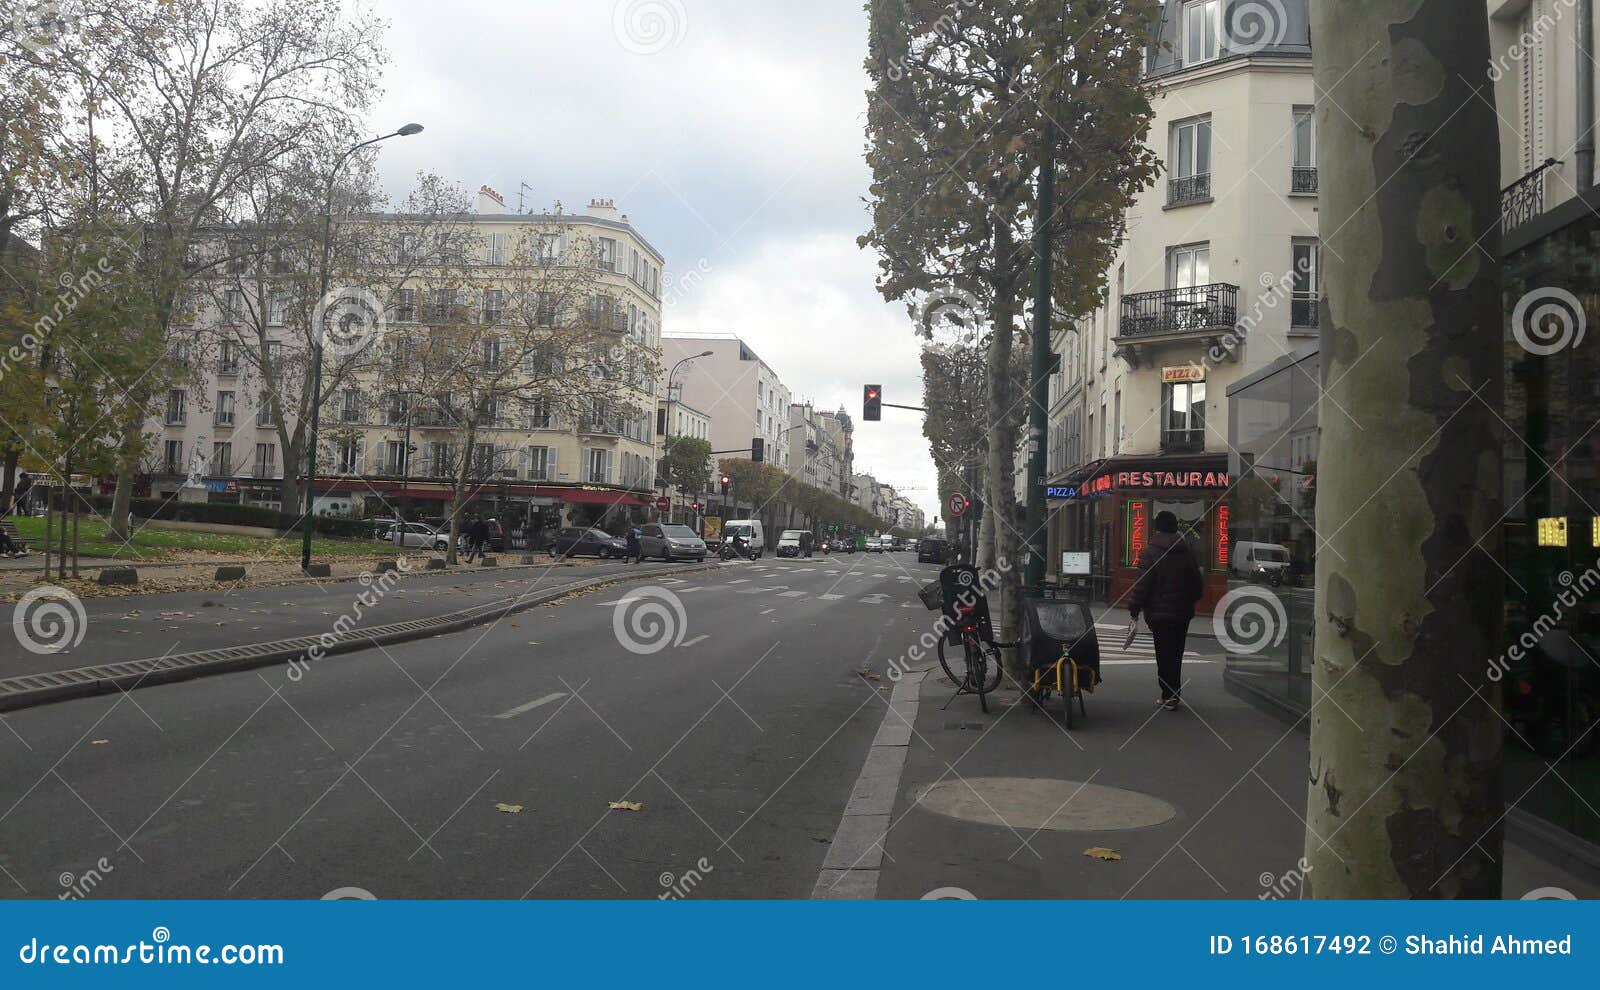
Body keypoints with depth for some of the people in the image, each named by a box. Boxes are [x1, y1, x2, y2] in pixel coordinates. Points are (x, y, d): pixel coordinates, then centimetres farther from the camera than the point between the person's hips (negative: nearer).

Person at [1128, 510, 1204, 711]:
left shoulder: (1149, 553, -13)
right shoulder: (1187, 552, 5)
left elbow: (1142, 585, -15)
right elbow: (1198, 583, 13)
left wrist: (1135, 609, -7)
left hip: (1159, 612, -5)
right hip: (1183, 612, 5)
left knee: (1164, 655, 1)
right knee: (1176, 654, 14)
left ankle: (1170, 696, 0)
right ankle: (1174, 695, 19)